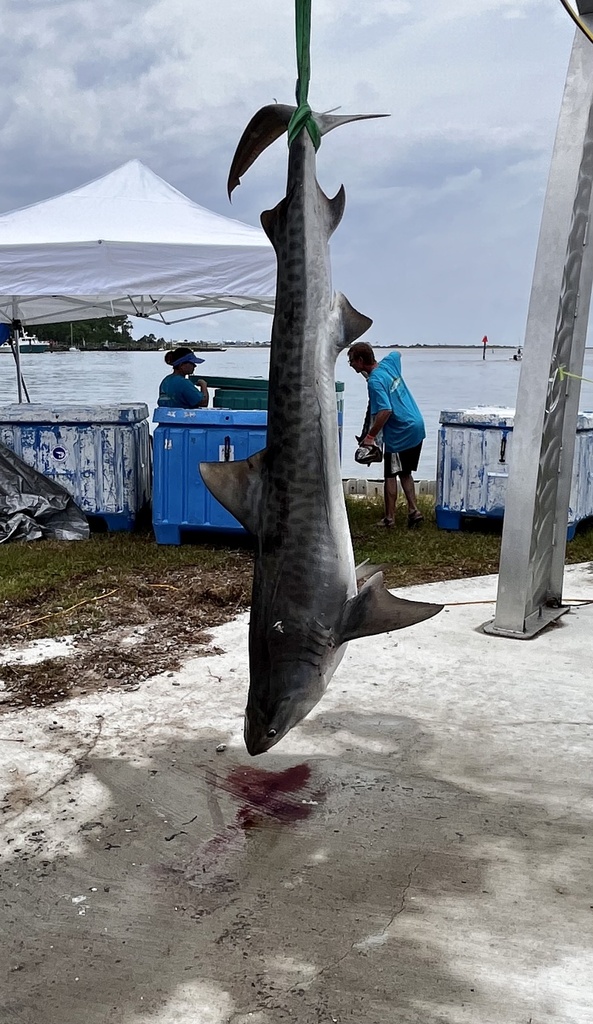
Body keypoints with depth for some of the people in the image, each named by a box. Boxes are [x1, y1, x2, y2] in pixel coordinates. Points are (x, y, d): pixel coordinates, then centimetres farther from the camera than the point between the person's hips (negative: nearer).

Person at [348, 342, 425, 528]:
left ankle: (389, 518, 9)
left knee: (391, 476, 4)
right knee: (405, 473, 18)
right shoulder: (390, 362, 5)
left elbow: (385, 411, -29)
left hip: (400, 434, -8)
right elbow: (397, 353, 31)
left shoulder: (375, 381, -19)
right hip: (416, 427, 9)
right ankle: (413, 511, 14)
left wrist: (370, 436, -22)